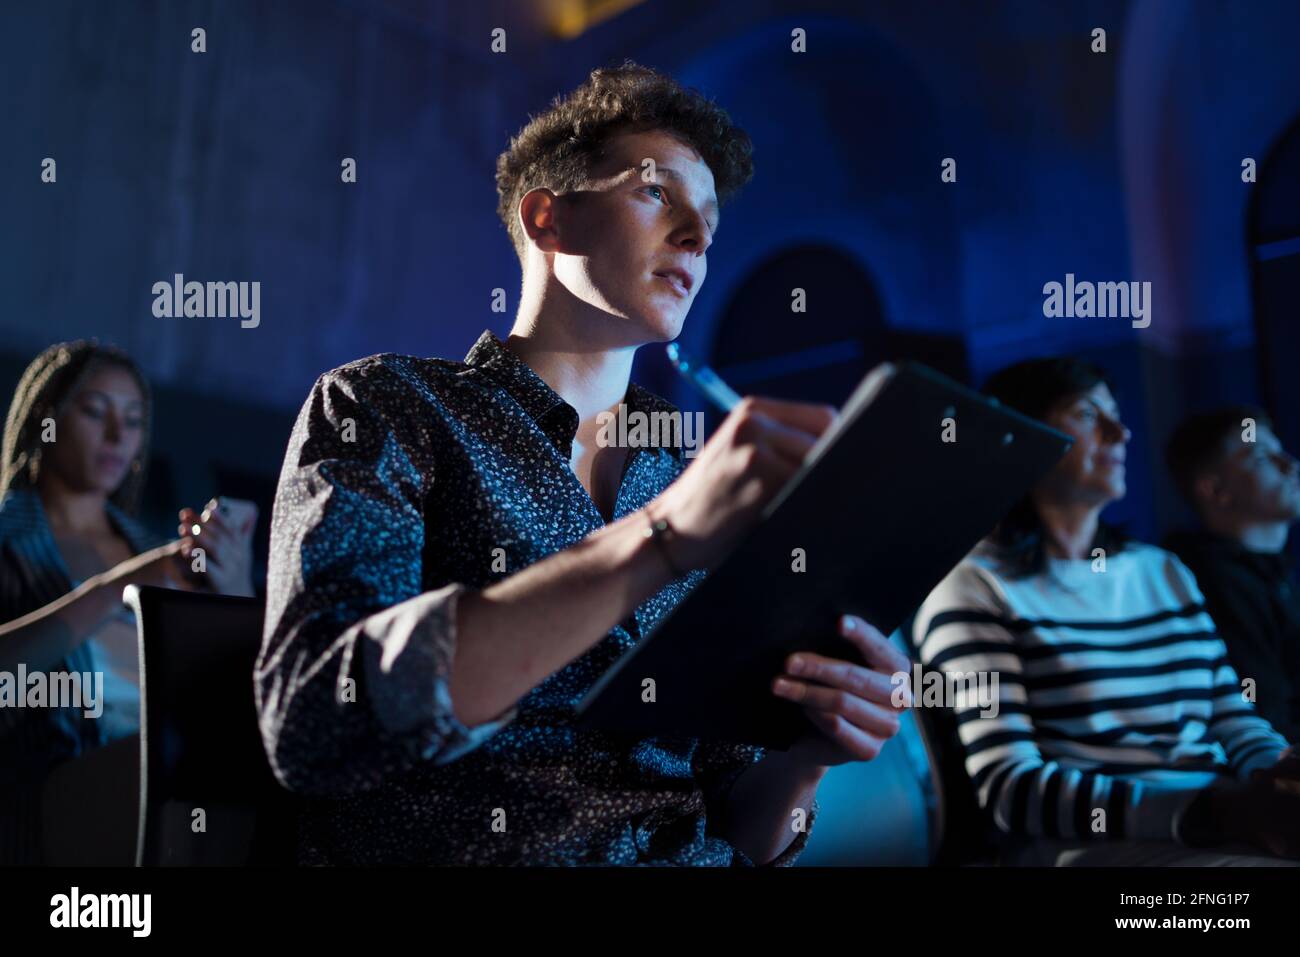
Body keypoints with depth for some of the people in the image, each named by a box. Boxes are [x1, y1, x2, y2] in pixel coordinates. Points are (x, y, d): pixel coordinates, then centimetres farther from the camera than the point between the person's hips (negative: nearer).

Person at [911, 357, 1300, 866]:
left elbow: (1237, 724, 16)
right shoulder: (971, 587, 0)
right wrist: (1209, 810, -21)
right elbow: (1010, 787, -11)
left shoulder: (1166, 572, 21)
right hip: (1094, 842, -7)